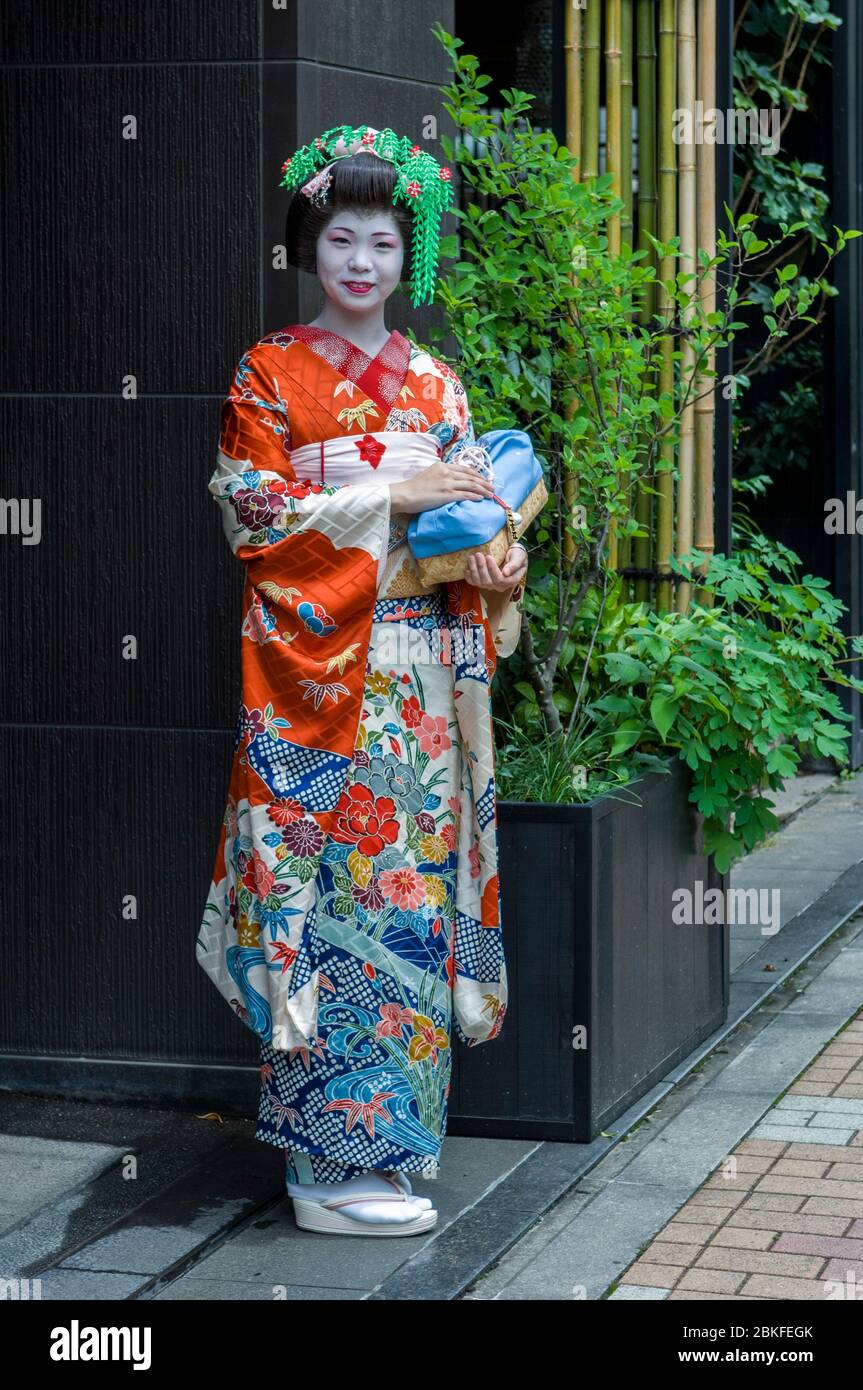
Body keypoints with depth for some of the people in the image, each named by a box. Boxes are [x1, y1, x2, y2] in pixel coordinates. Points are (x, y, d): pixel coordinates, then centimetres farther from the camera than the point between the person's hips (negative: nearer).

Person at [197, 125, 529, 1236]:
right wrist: (391, 493, -14)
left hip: (422, 673, 5)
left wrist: (494, 565, -6)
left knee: (412, 884, 5)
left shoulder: (434, 382, 16)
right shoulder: (271, 373, 1)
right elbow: (248, 512, -8)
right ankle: (335, 1164, -4)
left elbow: (466, 513, 17)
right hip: (317, 668, -5)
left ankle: (385, 1128, 16)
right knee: (338, 891, -8)